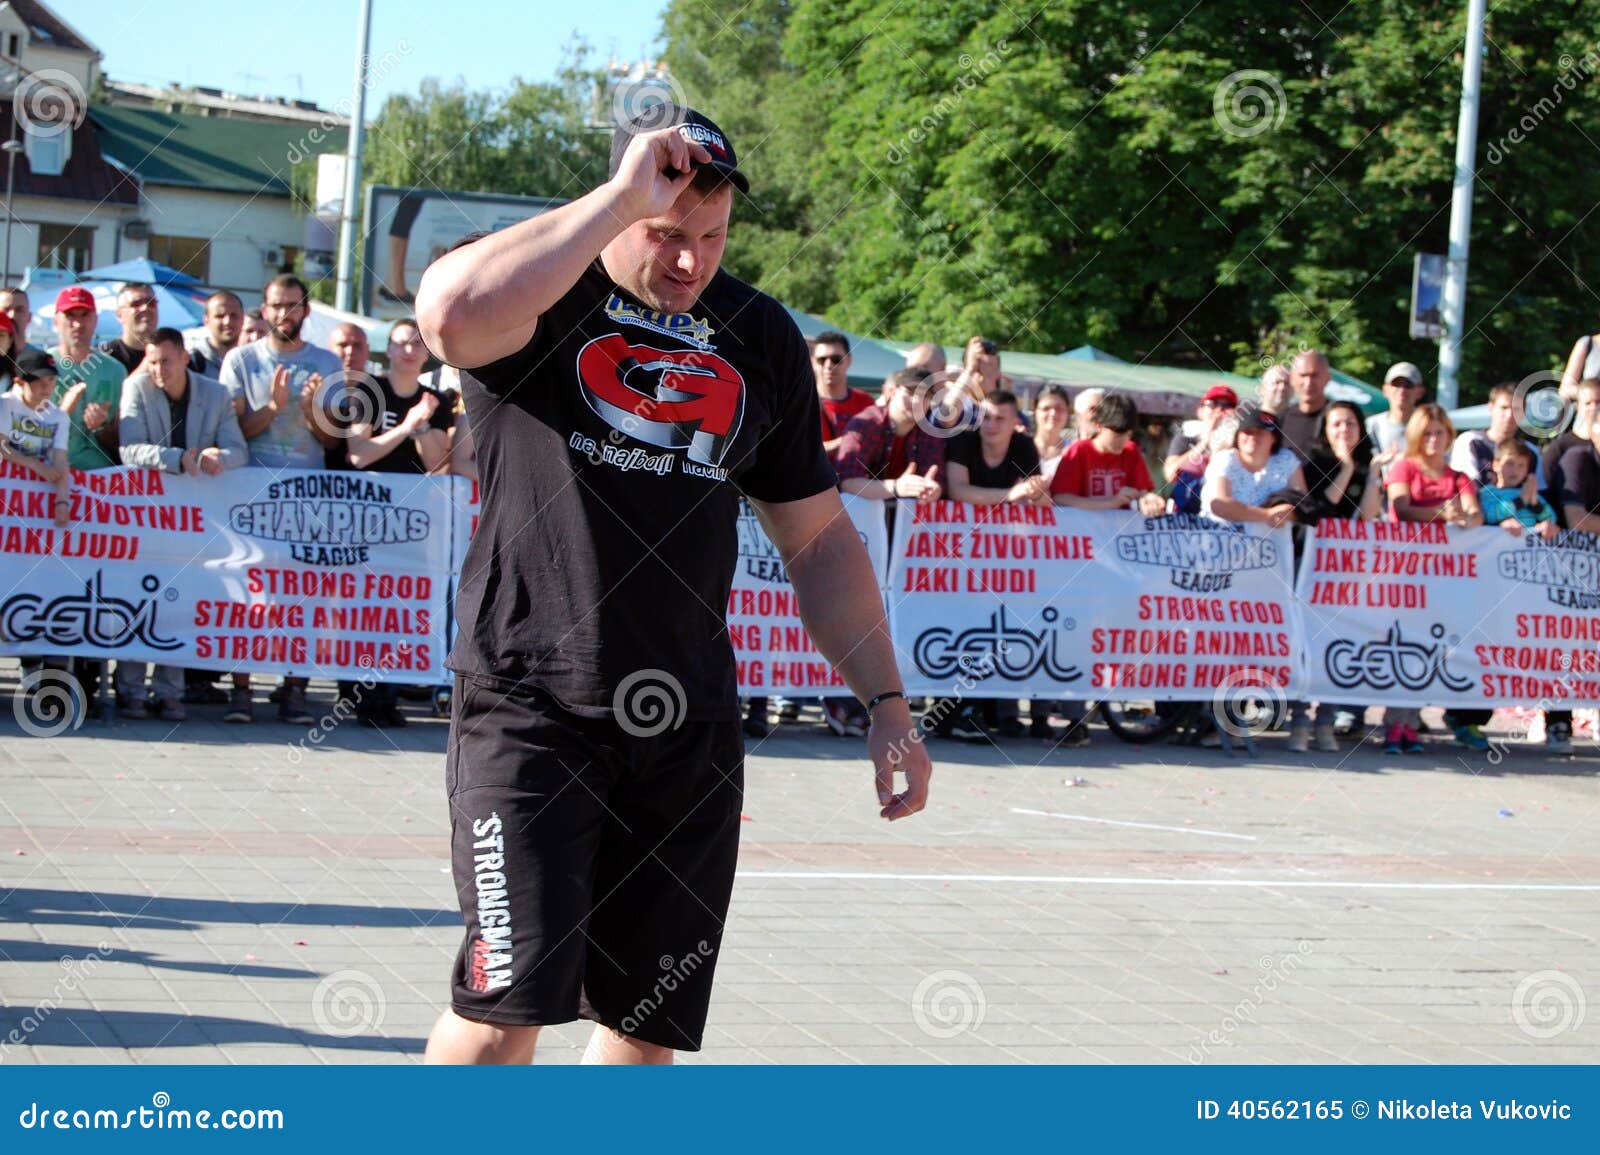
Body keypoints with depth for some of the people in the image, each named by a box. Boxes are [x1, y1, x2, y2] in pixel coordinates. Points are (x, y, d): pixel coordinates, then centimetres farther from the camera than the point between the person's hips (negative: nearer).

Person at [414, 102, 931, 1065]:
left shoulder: (762, 336, 13)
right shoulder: (542, 292, -2)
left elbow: (819, 537, 20)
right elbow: (452, 313, -28)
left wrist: (887, 702, 14)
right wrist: (624, 198, -21)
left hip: (691, 724, 5)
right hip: (531, 705, -5)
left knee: (649, 1019, 6)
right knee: (512, 996, -13)